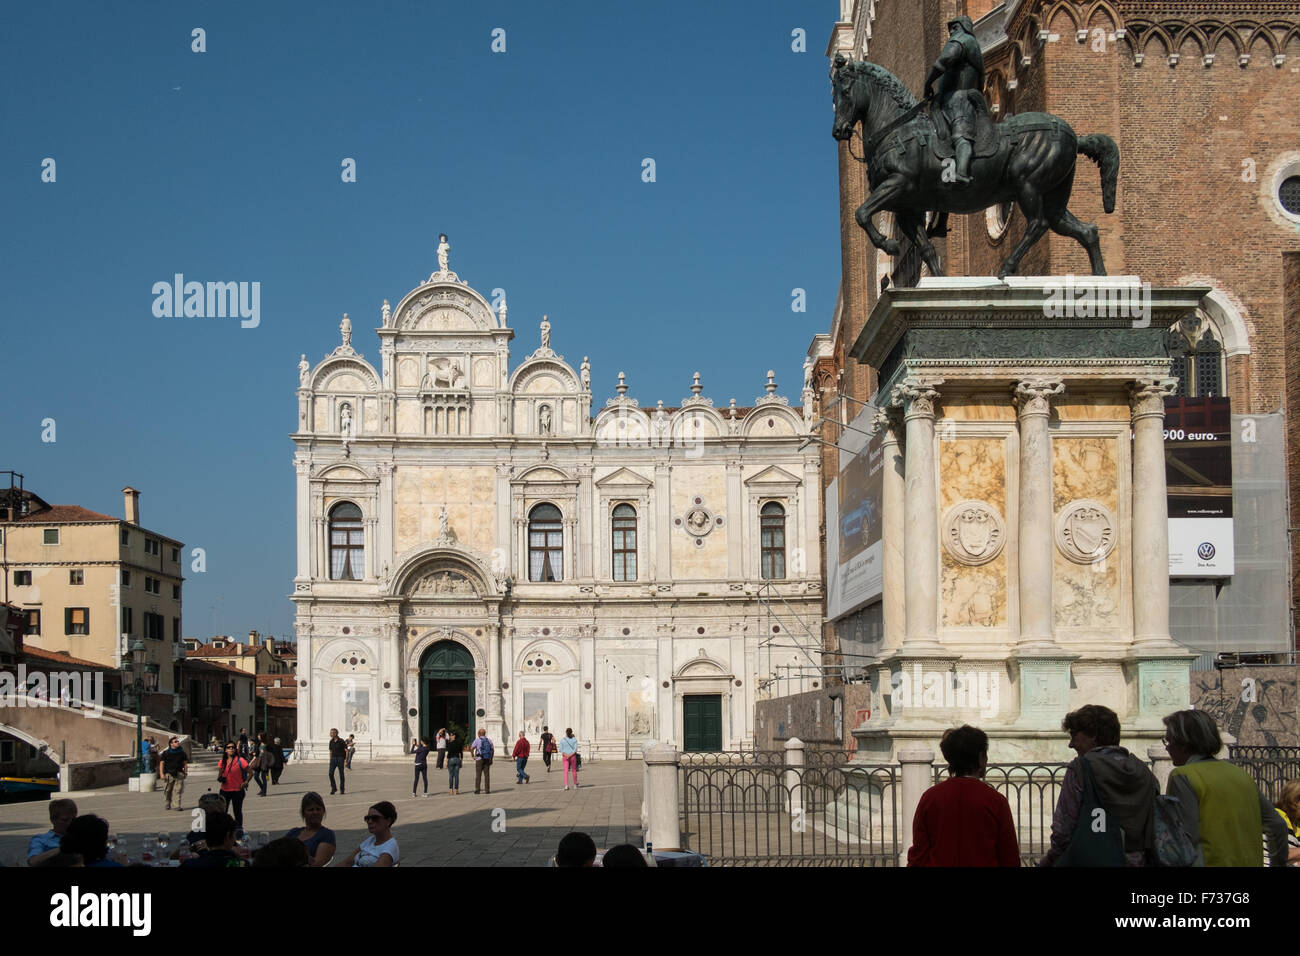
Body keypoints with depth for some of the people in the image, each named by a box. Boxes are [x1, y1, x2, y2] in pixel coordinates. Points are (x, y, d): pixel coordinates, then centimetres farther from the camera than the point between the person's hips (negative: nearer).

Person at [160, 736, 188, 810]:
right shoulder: (166, 753, 2)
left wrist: (185, 772, 7)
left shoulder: (181, 753, 8)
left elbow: (185, 763, 14)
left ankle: (178, 806, -13)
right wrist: (162, 774, -6)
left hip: (179, 773, 1)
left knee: (178, 790, -10)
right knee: (168, 790, 5)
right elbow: (162, 763, 2)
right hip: (169, 773, 0)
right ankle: (168, 804, 27)